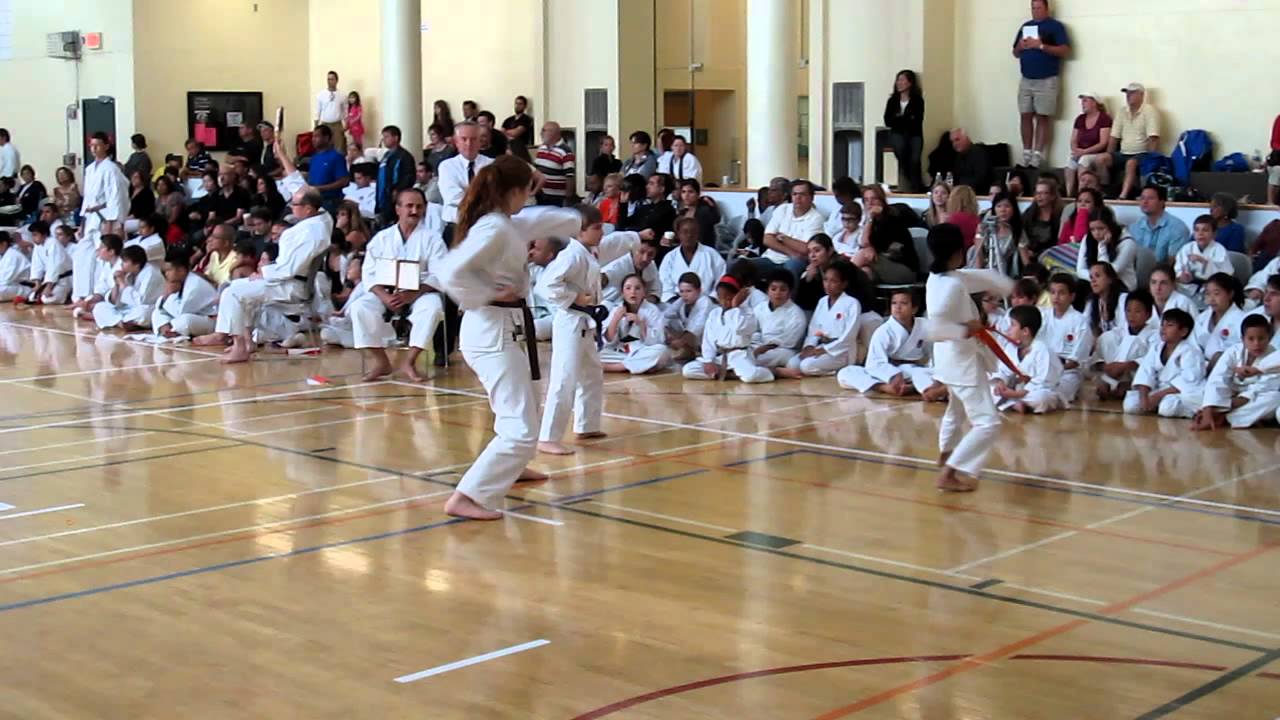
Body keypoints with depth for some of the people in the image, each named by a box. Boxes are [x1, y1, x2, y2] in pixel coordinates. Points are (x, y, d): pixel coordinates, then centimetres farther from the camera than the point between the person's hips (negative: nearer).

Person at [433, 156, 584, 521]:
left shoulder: (507, 223, 9)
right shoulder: (494, 229, -21)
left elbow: (536, 221, 30)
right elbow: (450, 272, -29)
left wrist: (576, 220, 44)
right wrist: (489, 295, -20)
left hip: (503, 329, 11)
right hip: (493, 331, -11)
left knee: (520, 404, 34)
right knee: (521, 430, -15)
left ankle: (511, 467, 56)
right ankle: (466, 497, -16)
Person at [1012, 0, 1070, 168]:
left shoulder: (1055, 26, -2)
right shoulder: (1025, 26, 16)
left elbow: (1065, 50, -12)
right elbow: (1015, 53, 19)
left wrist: (1041, 46, -19)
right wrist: (1020, 46, -5)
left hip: (1046, 80, -5)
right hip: (1026, 80, 5)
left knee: (1043, 117, -4)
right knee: (1026, 116, 2)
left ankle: (1038, 155, -4)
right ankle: (1026, 154, 5)